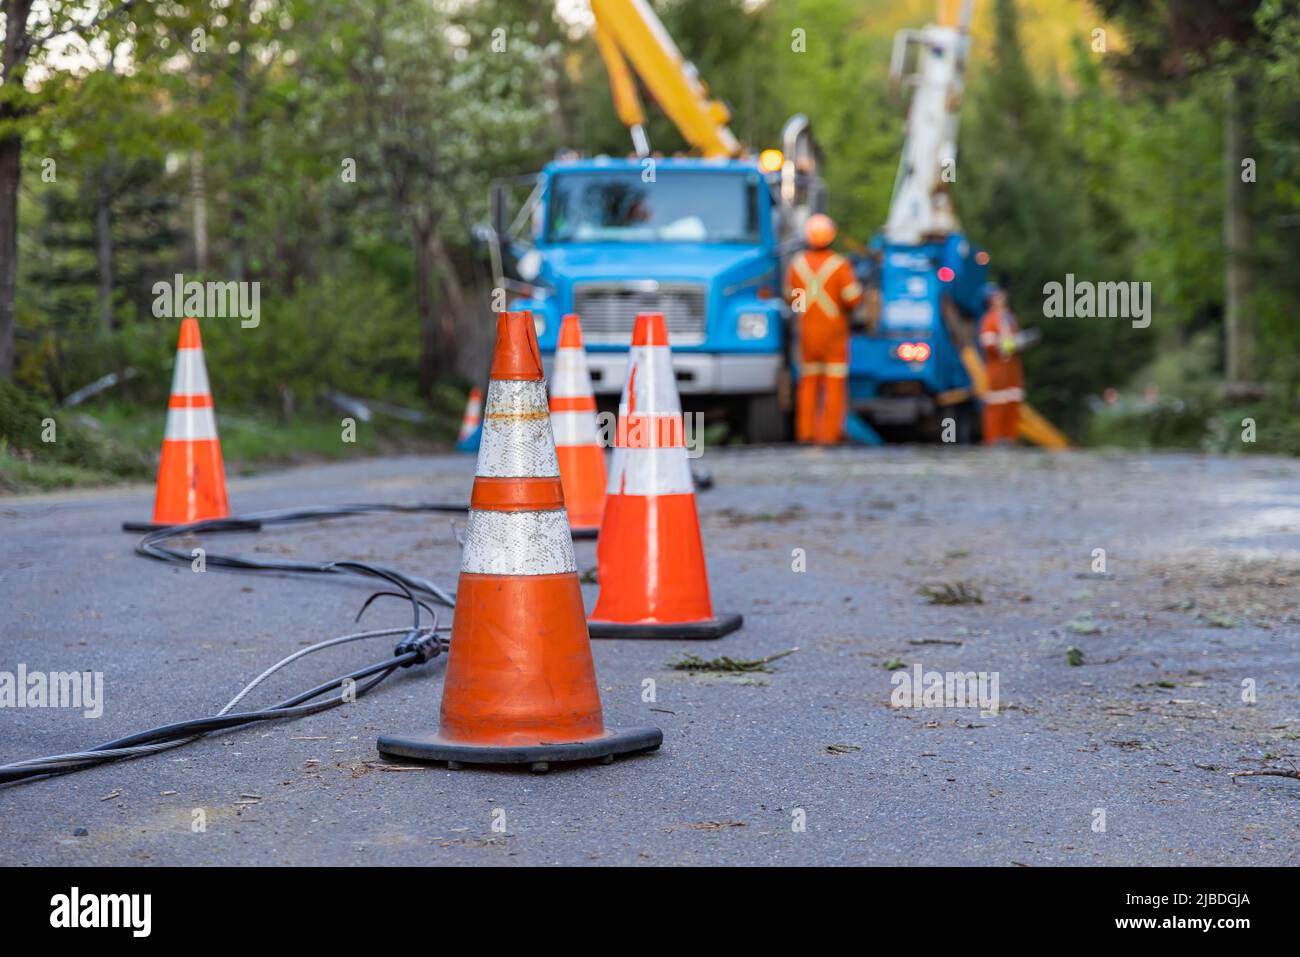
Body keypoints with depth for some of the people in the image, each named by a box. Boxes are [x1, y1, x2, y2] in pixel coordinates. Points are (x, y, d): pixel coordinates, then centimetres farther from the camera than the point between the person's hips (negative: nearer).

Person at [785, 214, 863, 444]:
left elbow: (791, 296, 7)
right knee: (835, 384, 1)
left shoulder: (797, 263, -3)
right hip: (834, 330, -4)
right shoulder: (839, 265, -15)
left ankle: (805, 432, 12)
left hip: (807, 331, 4)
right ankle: (829, 433, -4)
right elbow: (853, 298, -17)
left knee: (808, 382, 14)